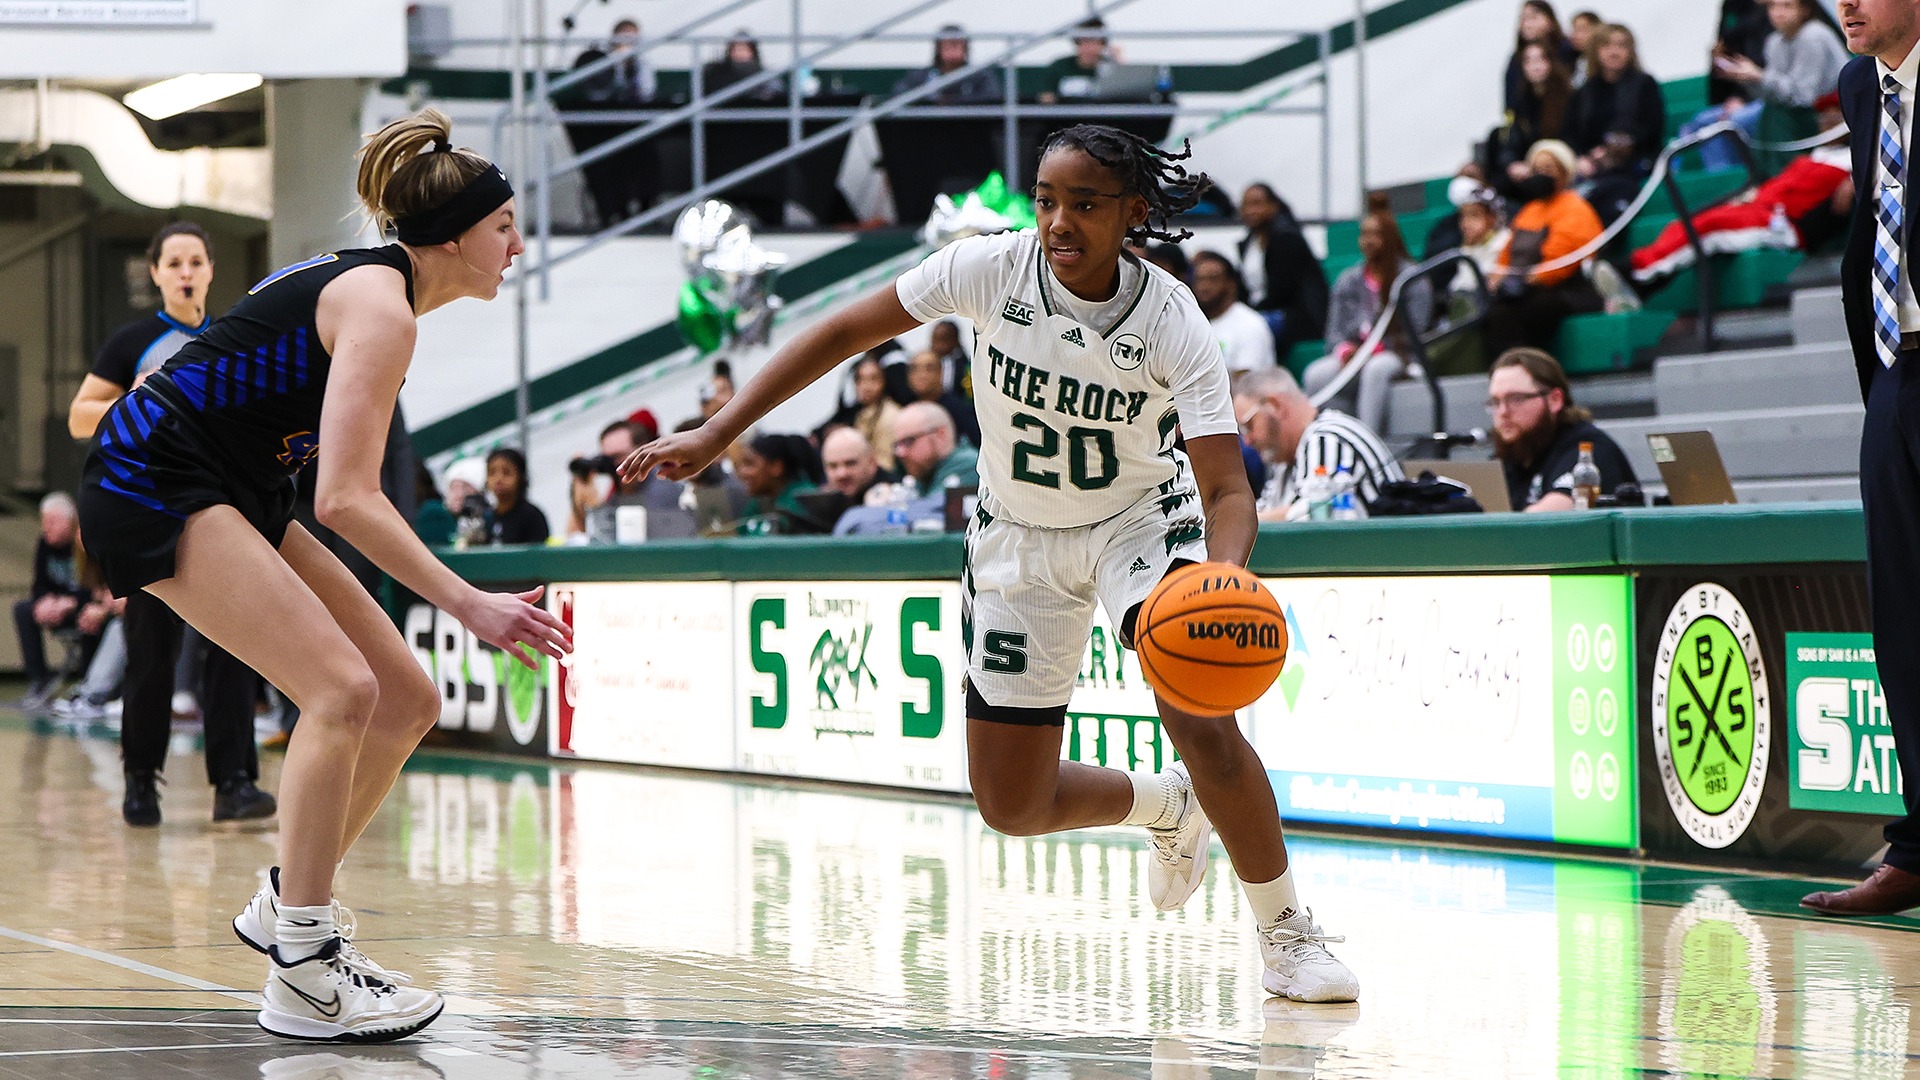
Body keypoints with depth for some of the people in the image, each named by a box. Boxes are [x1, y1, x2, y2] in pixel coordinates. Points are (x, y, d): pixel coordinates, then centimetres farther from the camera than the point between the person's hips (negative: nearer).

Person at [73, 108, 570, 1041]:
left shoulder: (366, 281, 13)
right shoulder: (381, 307, -18)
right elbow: (347, 500, -25)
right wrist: (468, 605, -25)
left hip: (234, 495, 10)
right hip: (152, 483, -10)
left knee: (407, 701, 5)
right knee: (341, 690, -23)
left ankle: (288, 906, 18)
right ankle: (300, 979, -20)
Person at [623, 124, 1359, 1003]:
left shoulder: (1172, 326, -25)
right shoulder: (990, 269, -21)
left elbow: (1227, 490, -29)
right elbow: (843, 333, -11)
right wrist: (716, 433, -15)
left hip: (1142, 518, -3)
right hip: (1019, 538, 3)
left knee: (1200, 717, -30)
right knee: (1011, 807, 2)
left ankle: (1286, 932, -9)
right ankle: (1167, 808, 35)